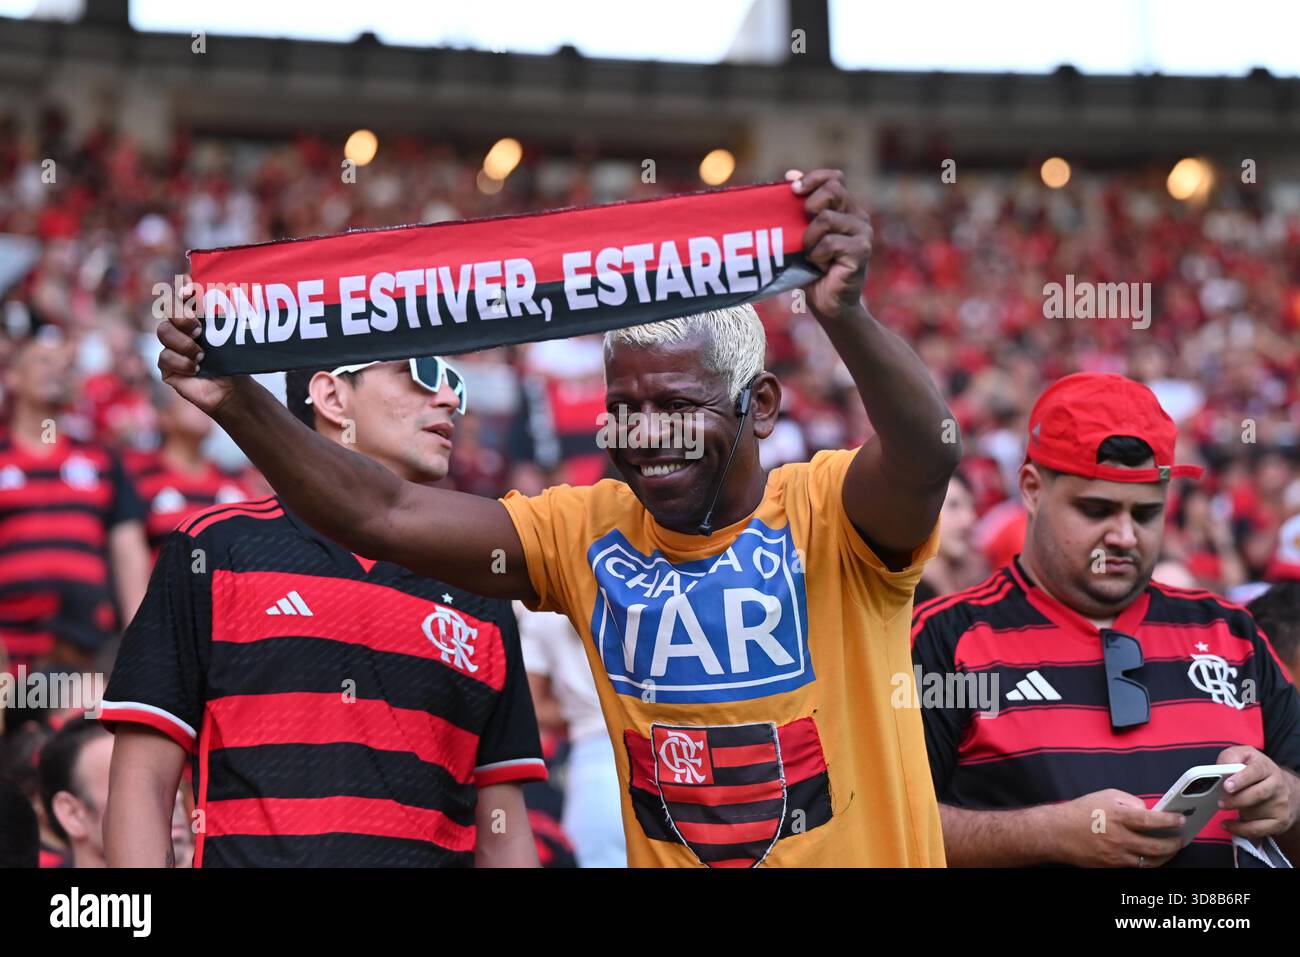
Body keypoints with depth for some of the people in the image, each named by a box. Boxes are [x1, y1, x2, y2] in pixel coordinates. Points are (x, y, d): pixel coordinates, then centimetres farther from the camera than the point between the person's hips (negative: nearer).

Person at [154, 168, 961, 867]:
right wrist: (241, 406, -10)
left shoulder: (827, 514, -6)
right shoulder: (589, 532, 6)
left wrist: (844, 315, -43)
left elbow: (928, 455, -26)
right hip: (665, 855, 3)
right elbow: (385, 517, 1)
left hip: (860, 849, -3)